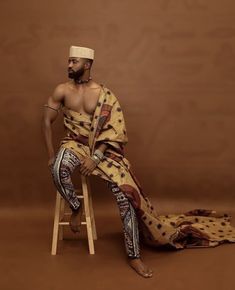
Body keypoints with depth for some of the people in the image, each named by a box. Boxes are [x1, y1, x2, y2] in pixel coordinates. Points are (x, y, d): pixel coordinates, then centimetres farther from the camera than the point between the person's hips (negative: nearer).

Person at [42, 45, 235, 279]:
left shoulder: (103, 93, -4)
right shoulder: (62, 90, 0)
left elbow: (114, 130, -9)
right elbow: (47, 121, 3)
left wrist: (95, 158, -20)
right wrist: (51, 153, -6)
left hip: (102, 149, 0)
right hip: (75, 145, 1)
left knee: (126, 191, -19)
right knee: (58, 167, -36)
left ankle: (133, 255, -9)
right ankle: (76, 207, -4)